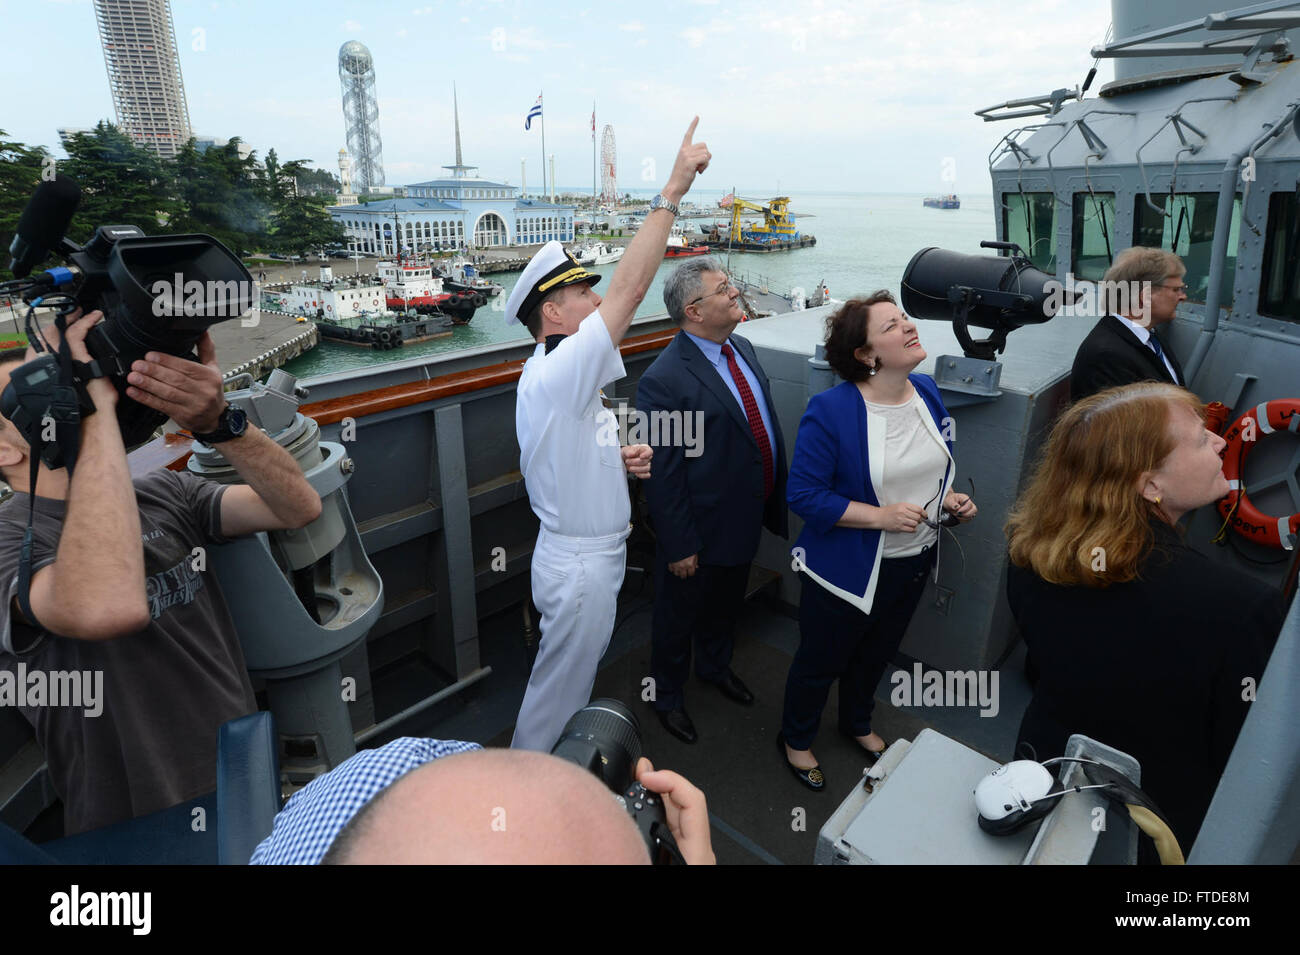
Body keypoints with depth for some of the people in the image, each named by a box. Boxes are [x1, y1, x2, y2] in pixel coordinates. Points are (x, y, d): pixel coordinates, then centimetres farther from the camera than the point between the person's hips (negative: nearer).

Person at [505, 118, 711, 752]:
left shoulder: (562, 378, 7)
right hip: (580, 564, -10)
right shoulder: (554, 376, -26)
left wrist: (620, 458, -2)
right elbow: (628, 289, -33)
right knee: (556, 699, 9)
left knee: (573, 682, 27)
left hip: (591, 552, 10)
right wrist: (672, 192, -29)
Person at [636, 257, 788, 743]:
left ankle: (714, 666, 57)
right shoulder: (664, 380, -26)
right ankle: (667, 695, 42)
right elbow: (663, 476, -23)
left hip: (746, 518, 8)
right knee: (678, 617, 17)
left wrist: (775, 498, 13)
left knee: (726, 606, 30)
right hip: (700, 530, -8)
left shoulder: (742, 349, 2)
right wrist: (679, 546, -19)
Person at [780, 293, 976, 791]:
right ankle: (795, 740, 43)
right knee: (821, 660, 15)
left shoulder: (926, 391, -3)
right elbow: (803, 494, -23)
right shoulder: (831, 410, -25)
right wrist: (879, 516, -28)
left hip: (913, 562, 7)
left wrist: (948, 498, -5)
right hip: (849, 568, -6)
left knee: (876, 654, 28)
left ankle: (857, 723, 57)